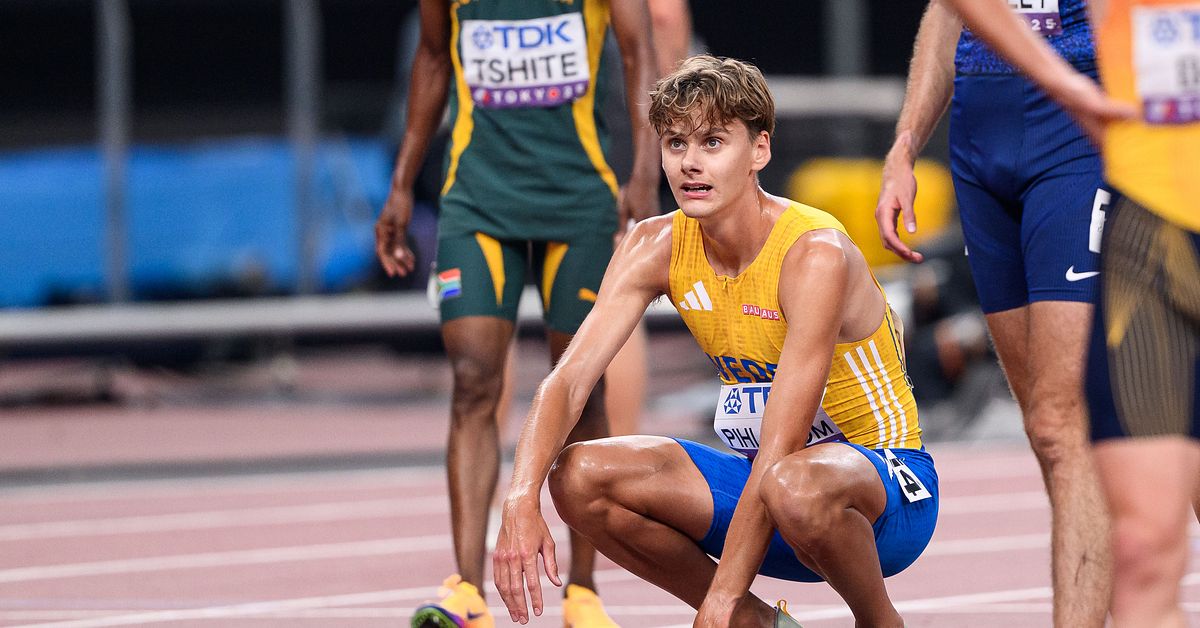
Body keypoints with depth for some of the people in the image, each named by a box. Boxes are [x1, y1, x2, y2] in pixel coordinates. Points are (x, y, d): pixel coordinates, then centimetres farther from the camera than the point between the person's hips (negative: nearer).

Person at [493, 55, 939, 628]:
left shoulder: (816, 254, -24)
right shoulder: (655, 247, -4)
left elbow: (781, 448, -28)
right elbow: (567, 380, -11)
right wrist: (521, 501, -31)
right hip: (759, 480, 6)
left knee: (797, 488, -41)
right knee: (578, 477, -16)